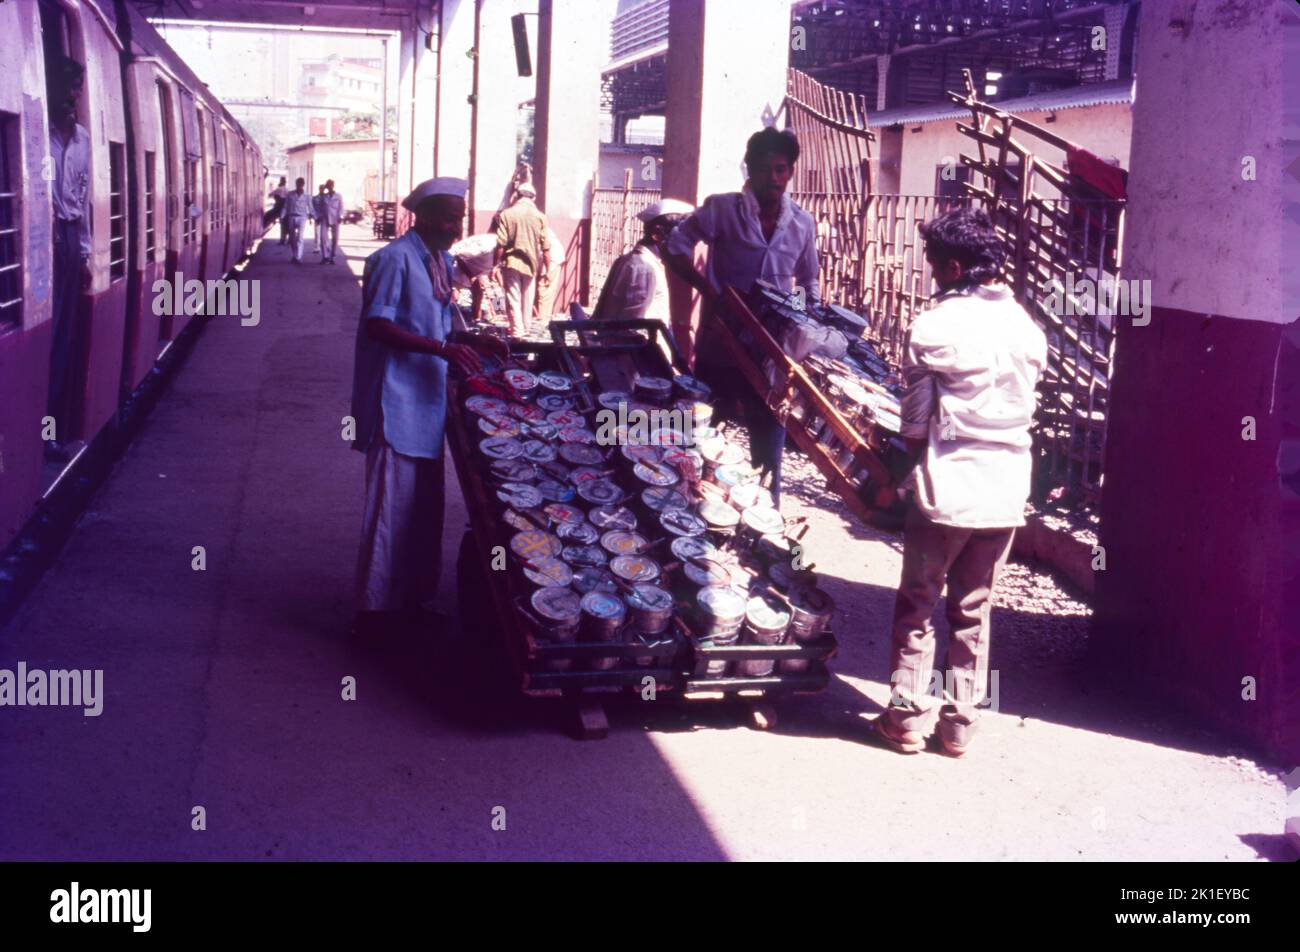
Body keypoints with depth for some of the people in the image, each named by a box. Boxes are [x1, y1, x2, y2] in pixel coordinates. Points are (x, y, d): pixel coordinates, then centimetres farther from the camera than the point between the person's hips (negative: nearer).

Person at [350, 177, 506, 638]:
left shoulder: (440, 260, 12)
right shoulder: (394, 259, -14)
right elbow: (377, 326, -21)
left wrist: (473, 340, 3)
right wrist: (443, 349, -27)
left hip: (427, 401, 9)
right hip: (396, 403, -9)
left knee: (425, 506, 14)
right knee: (392, 506, -5)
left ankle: (412, 598, 26)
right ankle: (376, 609, 4)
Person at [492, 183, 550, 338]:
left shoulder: (507, 214, -4)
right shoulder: (539, 216, -1)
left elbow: (501, 244, -7)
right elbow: (545, 246, -1)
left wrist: (495, 265, -1)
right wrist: (546, 267, 7)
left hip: (511, 261, -2)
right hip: (531, 263, 2)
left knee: (513, 298, 2)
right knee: (528, 298, 13)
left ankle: (517, 330, -6)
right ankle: (525, 329, 21)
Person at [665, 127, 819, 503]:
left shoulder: (802, 224, 2)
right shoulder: (723, 208, -9)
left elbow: (808, 283, 13)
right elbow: (677, 247, -8)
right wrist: (710, 290, -19)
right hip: (720, 346, -2)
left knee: (769, 444, 8)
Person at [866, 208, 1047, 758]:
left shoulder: (932, 329, -12)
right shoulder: (1027, 329, 3)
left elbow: (915, 423, -7)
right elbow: (1025, 412, 8)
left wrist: (896, 483, 7)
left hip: (944, 491, -4)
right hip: (1006, 495, 4)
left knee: (917, 608, 11)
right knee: (974, 613, 15)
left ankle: (908, 718, 15)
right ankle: (960, 725, 20)